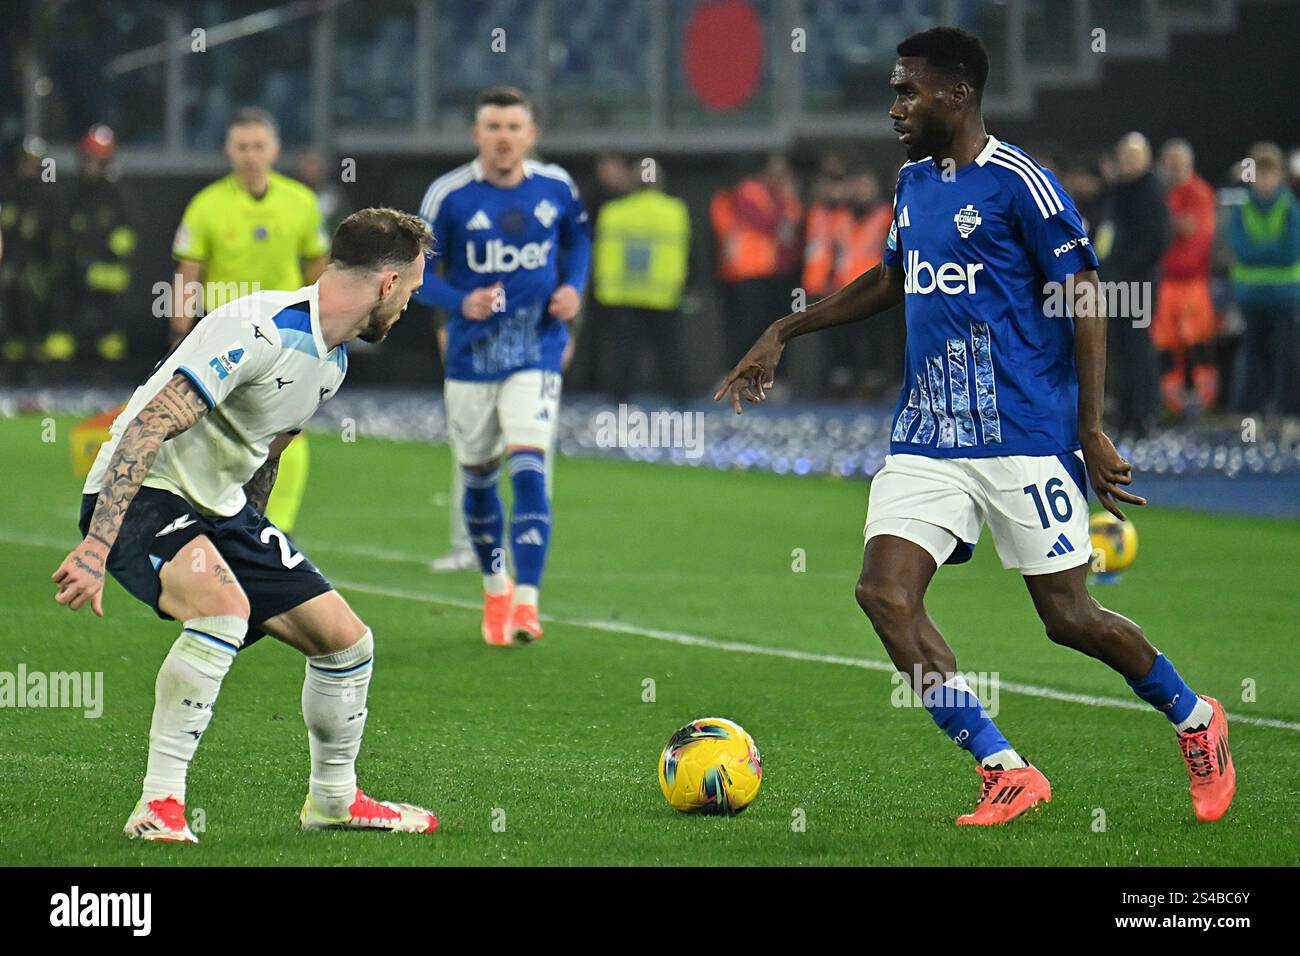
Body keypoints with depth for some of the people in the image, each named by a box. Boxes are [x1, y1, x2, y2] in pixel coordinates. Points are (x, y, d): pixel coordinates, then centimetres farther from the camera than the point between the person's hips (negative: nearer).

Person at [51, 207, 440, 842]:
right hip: (142, 498, -9)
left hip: (221, 506, 9)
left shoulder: (332, 360, 7)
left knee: (346, 642, 6)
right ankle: (159, 805, -27)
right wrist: (95, 548, -34)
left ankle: (334, 799, 31)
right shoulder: (261, 330, -24)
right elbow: (147, 428, -29)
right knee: (225, 605, -36)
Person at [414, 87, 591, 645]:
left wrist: (573, 286, -1)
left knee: (529, 473, -17)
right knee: (478, 480, 12)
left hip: (536, 356, 0)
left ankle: (526, 603, -19)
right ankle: (495, 590, 35)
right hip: (471, 360, 1)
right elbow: (416, 272, -4)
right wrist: (461, 303, -22)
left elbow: (577, 238, 18)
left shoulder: (556, 188, -2)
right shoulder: (449, 196, -10)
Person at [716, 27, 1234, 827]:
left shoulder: (1019, 184, -11)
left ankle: (1195, 720, 26)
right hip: (926, 435, 7)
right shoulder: (914, 183, 12)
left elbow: (1085, 302, -10)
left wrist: (1092, 431, -14)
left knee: (1068, 616, -2)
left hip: (1024, 438, -7)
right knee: (886, 593, -11)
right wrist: (784, 332, 25)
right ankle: (1008, 774, -7)